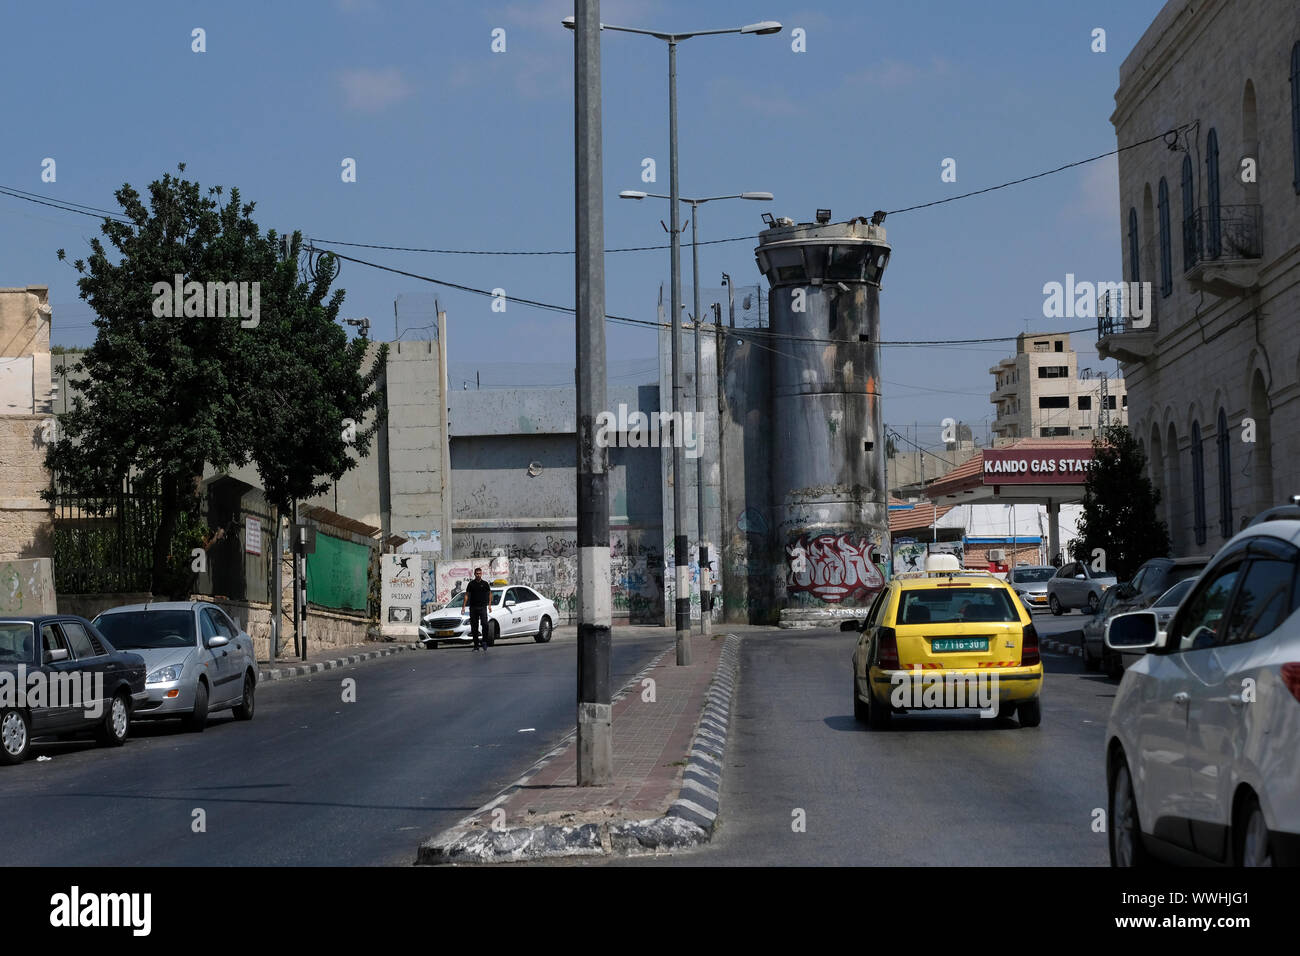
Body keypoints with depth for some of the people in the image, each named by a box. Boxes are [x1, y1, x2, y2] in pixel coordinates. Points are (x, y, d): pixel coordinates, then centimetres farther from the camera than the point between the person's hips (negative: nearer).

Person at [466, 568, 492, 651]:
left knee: (484, 624, -18)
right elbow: (467, 595, 9)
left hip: (482, 607, -1)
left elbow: (490, 594, 15)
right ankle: (476, 645, 7)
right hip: (473, 607, 1)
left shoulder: (485, 584, 7)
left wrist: (489, 604, 4)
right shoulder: (471, 584, 8)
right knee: (474, 627, 2)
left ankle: (484, 642, -9)